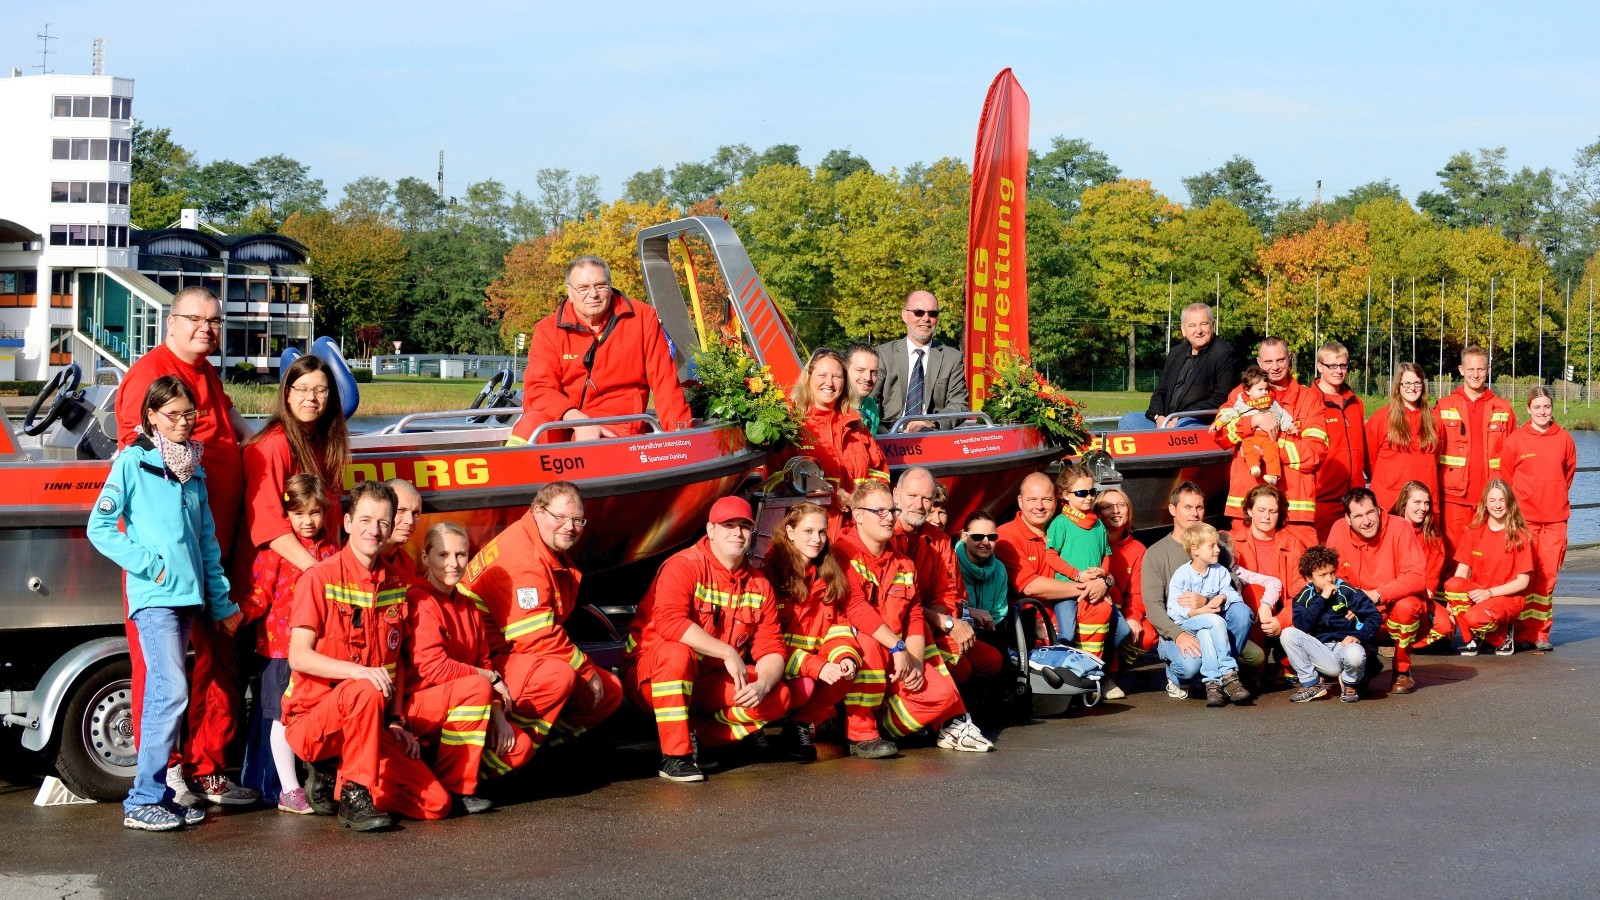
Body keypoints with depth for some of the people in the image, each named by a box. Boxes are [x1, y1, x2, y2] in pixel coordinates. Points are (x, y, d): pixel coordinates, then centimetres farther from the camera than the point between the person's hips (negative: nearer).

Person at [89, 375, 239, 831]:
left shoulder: (193, 468, 16)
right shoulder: (133, 462, -2)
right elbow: (100, 526, -5)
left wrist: (222, 601, 18)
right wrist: (148, 564, -11)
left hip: (187, 596, 6)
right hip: (153, 596, -6)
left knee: (161, 695, 9)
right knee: (172, 691, -15)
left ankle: (157, 794, 12)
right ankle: (142, 801, -11)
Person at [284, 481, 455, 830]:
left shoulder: (397, 583, 10)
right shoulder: (320, 578, -10)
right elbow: (299, 656, -17)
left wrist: (396, 720, 4)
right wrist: (358, 672, -31)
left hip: (370, 723, 6)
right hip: (312, 718, -6)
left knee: (436, 803, -8)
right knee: (366, 693, -39)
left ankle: (335, 776, 12)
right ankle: (356, 797, -23)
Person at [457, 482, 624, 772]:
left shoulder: (556, 553, 11)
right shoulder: (520, 555, -22)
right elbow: (537, 637, -26)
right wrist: (587, 670, -16)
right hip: (486, 662, -10)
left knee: (610, 690, 5)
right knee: (557, 676, -36)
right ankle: (494, 761, -25)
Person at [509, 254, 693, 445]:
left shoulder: (642, 318, 4)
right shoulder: (548, 330, 4)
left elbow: (664, 380, 2)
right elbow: (537, 390, -6)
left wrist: (679, 433, -9)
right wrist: (575, 418, -23)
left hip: (616, 429, 0)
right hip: (560, 426, 1)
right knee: (531, 425, -32)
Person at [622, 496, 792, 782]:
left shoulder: (759, 585, 4)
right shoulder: (684, 566, -15)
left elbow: (771, 650, 0)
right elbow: (668, 621, -33)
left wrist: (762, 685, -22)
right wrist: (728, 653, -31)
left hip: (709, 684, 6)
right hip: (650, 678, -5)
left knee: (778, 697, -13)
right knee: (677, 652, -39)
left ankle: (695, 735, -5)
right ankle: (674, 756, -30)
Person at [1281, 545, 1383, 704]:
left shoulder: (1347, 591, -3)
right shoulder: (1304, 597, 3)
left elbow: (1375, 616, -2)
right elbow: (1302, 626, -13)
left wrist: (1359, 636, -19)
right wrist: (1322, 598, -13)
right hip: (1321, 652, 2)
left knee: (1355, 655, -38)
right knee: (1288, 634, -17)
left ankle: (1349, 684, 0)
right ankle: (1311, 684, -4)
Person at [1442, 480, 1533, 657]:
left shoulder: (1520, 536, -4)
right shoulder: (1474, 531, 5)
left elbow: (1523, 581, -7)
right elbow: (1462, 571, 1)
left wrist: (1489, 593, -18)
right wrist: (1452, 602, -15)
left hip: (1506, 597, -4)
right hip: (1475, 594, 4)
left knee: (1475, 617, -36)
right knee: (1452, 584, -31)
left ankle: (1503, 636, 1)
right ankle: (1471, 639, -8)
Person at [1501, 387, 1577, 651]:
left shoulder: (1564, 438, 4)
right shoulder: (1515, 439, -1)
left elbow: (1569, 471, 17)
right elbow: (1505, 476, 6)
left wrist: (1557, 498, 14)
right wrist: (1515, 506, 7)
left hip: (1555, 518, 2)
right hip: (1523, 517, -2)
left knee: (1548, 576, 2)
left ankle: (1541, 634, 9)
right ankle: (1523, 633, 4)